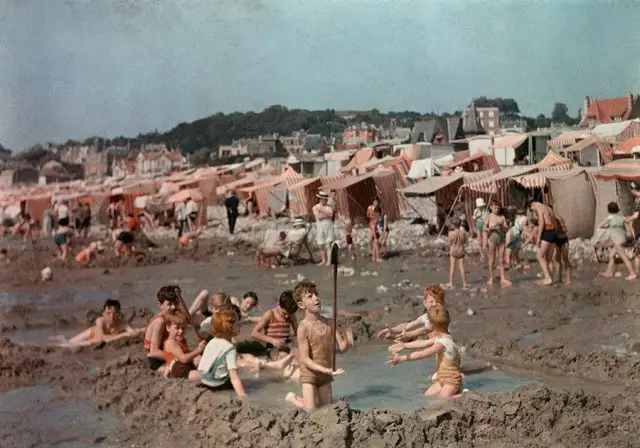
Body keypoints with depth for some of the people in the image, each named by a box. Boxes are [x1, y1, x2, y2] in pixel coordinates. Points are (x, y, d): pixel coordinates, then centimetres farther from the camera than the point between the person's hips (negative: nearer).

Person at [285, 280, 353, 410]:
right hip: (309, 374, -5)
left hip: (326, 375, 5)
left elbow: (342, 347, -2)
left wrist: (348, 341, -25)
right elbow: (305, 359, -19)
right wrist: (326, 370, -27)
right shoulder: (303, 327, -18)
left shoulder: (328, 323, -3)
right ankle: (293, 398, 24)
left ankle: (303, 399, 36)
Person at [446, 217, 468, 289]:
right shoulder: (463, 233, -9)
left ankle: (451, 283, 11)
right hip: (461, 251, 2)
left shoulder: (451, 233, -16)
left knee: (452, 267, 7)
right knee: (461, 267, 8)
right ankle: (464, 283, 10)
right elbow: (464, 242, 5)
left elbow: (449, 243, -7)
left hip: (453, 251, -2)